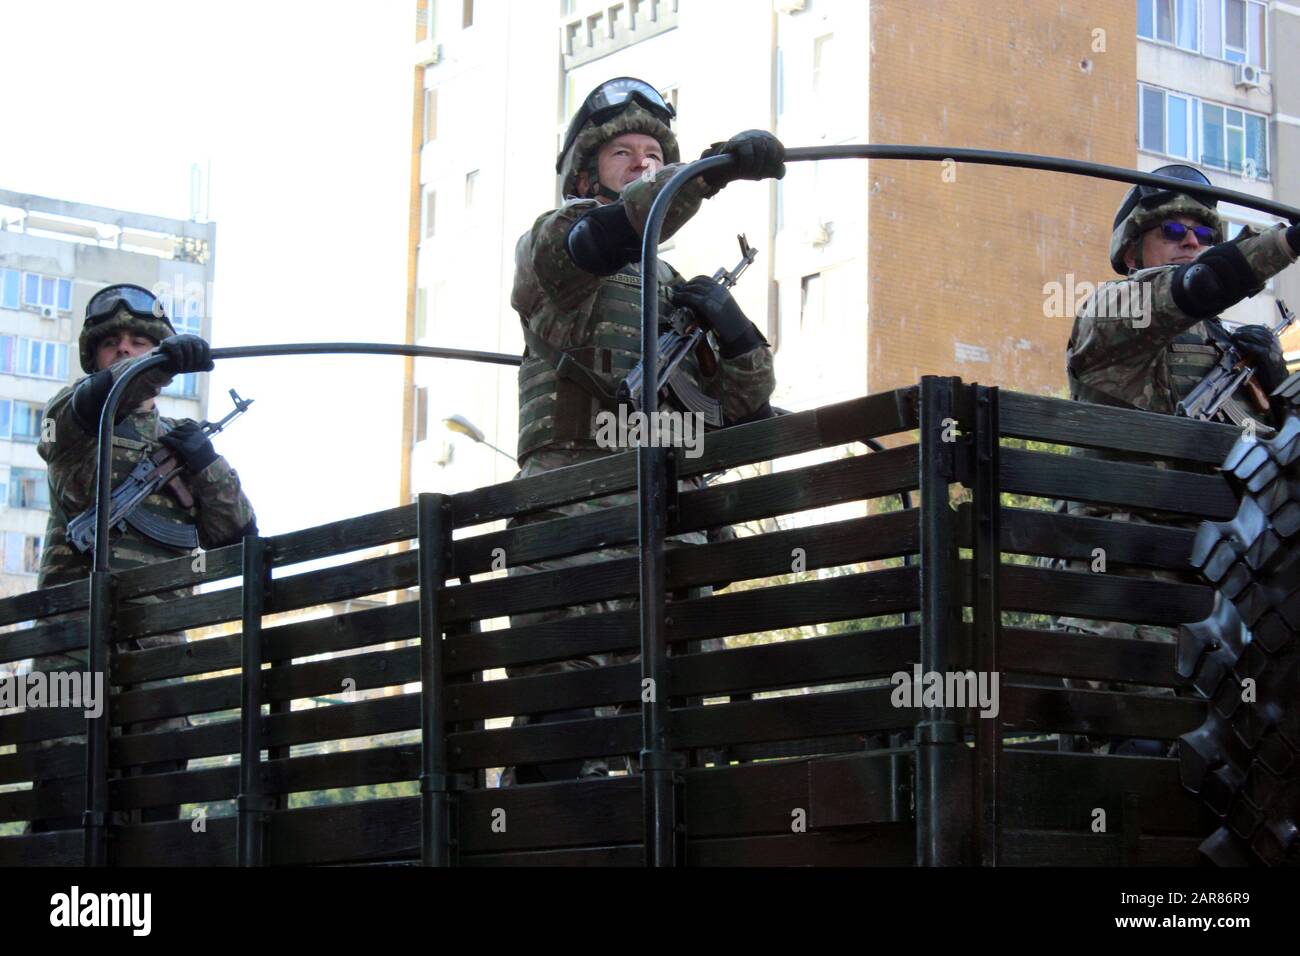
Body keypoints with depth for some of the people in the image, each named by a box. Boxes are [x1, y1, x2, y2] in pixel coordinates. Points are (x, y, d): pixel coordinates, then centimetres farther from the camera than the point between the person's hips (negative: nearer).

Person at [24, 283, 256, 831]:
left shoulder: (179, 441, 22)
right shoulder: (70, 419, 11)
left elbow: (236, 537, 16)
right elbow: (100, 397, -15)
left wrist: (204, 463, 0)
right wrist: (163, 362, -34)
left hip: (157, 641, 3)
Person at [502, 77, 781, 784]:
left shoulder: (676, 288, 29)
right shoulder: (547, 246, 11)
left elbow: (745, 409, 21)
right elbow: (604, 235, -16)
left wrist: (731, 329, -1)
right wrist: (717, 166, -28)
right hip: (573, 503, -6)